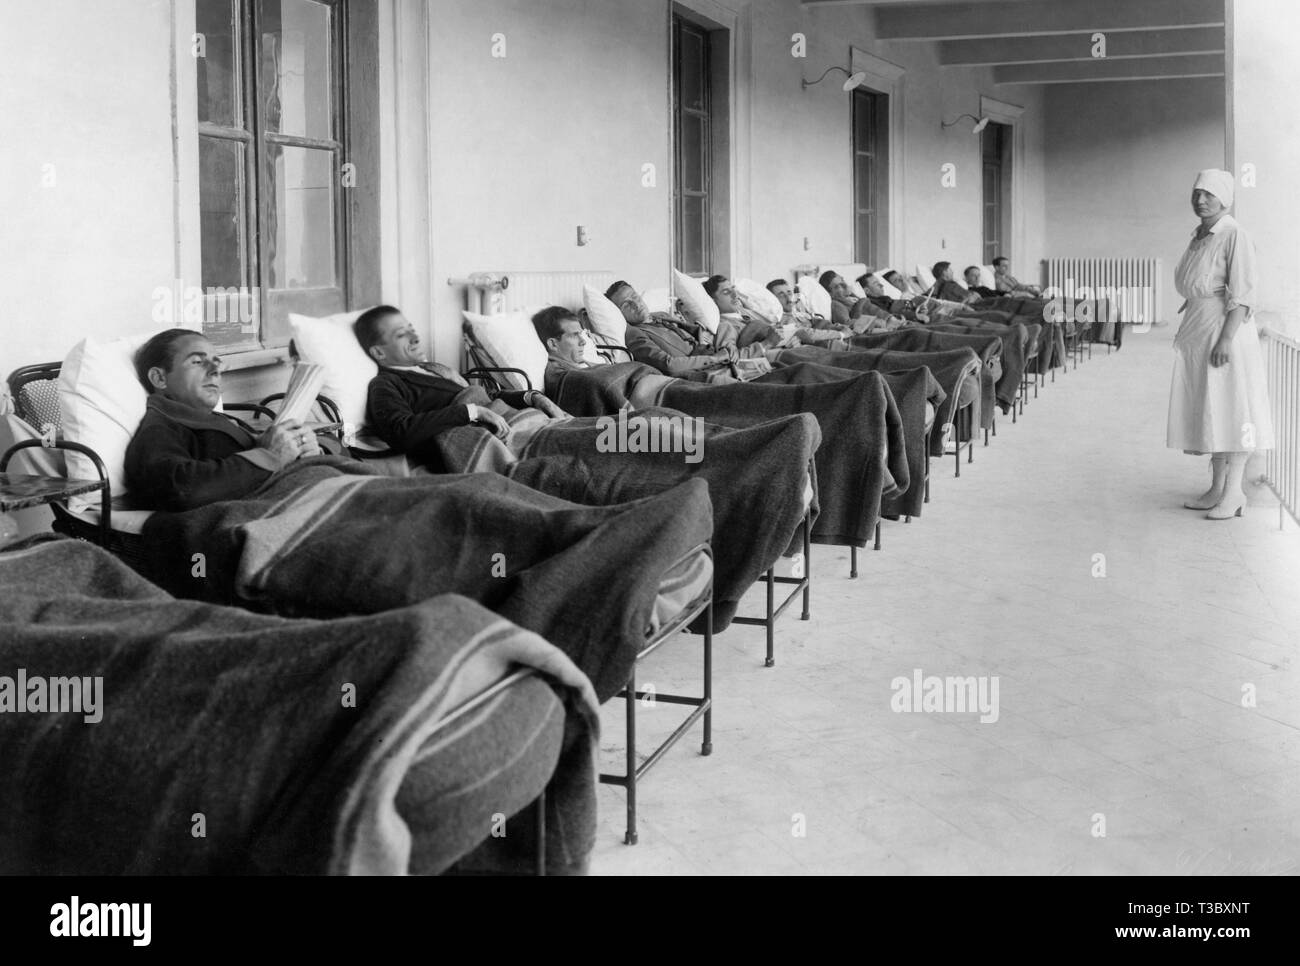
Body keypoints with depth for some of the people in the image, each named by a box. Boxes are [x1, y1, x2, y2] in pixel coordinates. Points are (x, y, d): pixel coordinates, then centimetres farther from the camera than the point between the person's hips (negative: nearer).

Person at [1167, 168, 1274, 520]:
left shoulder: (1234, 235, -11)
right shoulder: (1199, 237, 14)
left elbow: (1242, 293, -17)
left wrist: (1227, 338, -23)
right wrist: (1187, 332, 16)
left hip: (1226, 328, -9)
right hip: (1197, 332, 9)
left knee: (1230, 409, -7)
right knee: (1208, 410, 9)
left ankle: (1233, 494, -6)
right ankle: (1217, 489, 15)